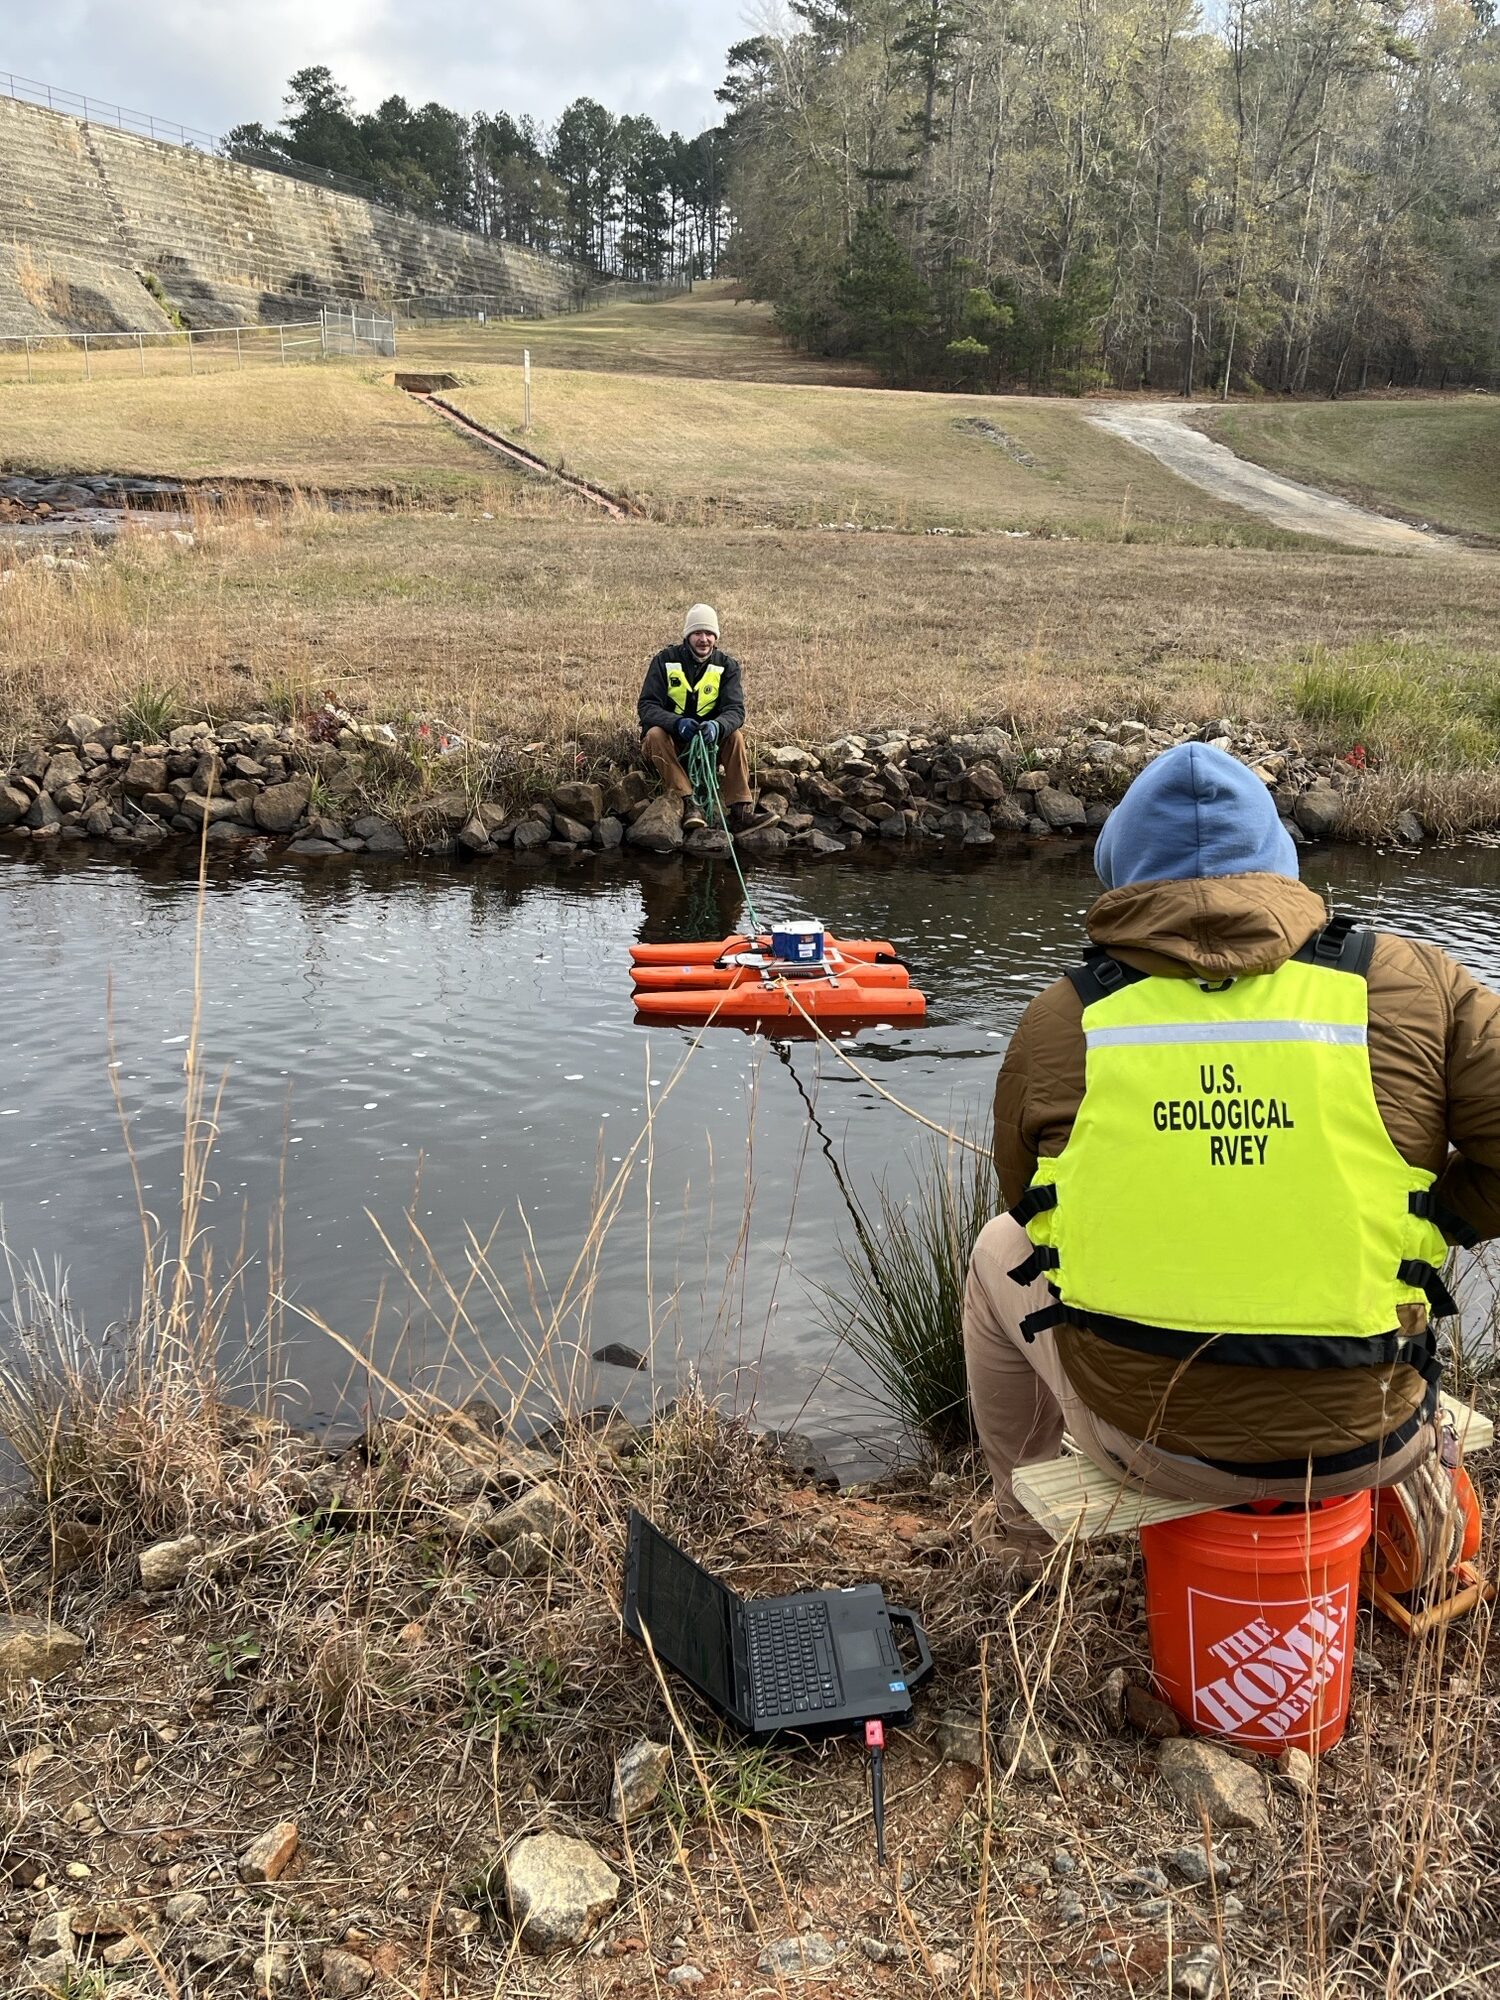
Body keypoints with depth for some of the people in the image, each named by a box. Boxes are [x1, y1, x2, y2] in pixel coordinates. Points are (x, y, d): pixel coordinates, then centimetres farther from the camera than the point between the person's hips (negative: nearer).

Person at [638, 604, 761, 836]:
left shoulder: (727, 666, -1)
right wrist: (677, 722, -35)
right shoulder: (665, 660, -5)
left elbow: (735, 710, -14)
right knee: (655, 734, -33)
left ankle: (740, 808, -30)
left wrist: (717, 726, -39)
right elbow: (646, 706, -13)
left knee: (735, 736, -27)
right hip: (671, 740, -1)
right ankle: (688, 803, -40)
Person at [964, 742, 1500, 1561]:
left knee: (999, 1255, 30)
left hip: (1139, 1434, -1)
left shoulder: (1060, 1020, -7)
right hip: (1362, 1449, 1)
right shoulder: (1416, 986, -8)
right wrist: (1429, 1219, 7)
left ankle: (1023, 1518, 46)